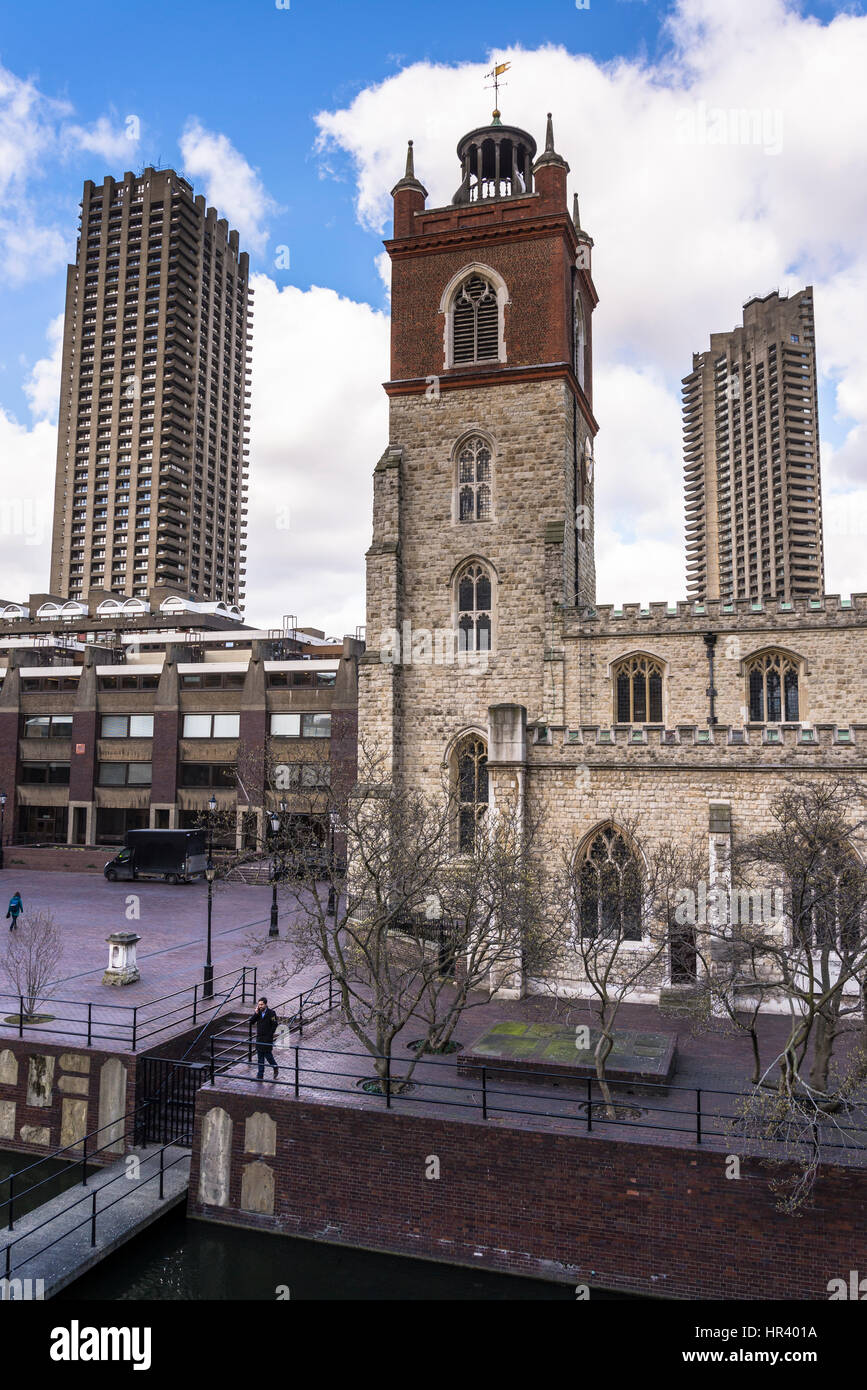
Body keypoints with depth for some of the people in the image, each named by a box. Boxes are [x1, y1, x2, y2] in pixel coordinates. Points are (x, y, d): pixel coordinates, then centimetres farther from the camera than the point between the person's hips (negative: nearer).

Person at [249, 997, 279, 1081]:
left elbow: (274, 1025, -10)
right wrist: (256, 1014, -14)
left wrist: (270, 1035, -13)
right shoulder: (258, 1012, 5)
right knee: (260, 1057, 9)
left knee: (268, 1054, -3)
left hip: (267, 1038, -6)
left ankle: (275, 1068, 23)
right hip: (259, 1038, 6)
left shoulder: (271, 1013, -11)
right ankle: (260, 1075, 15)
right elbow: (251, 1022, -2)